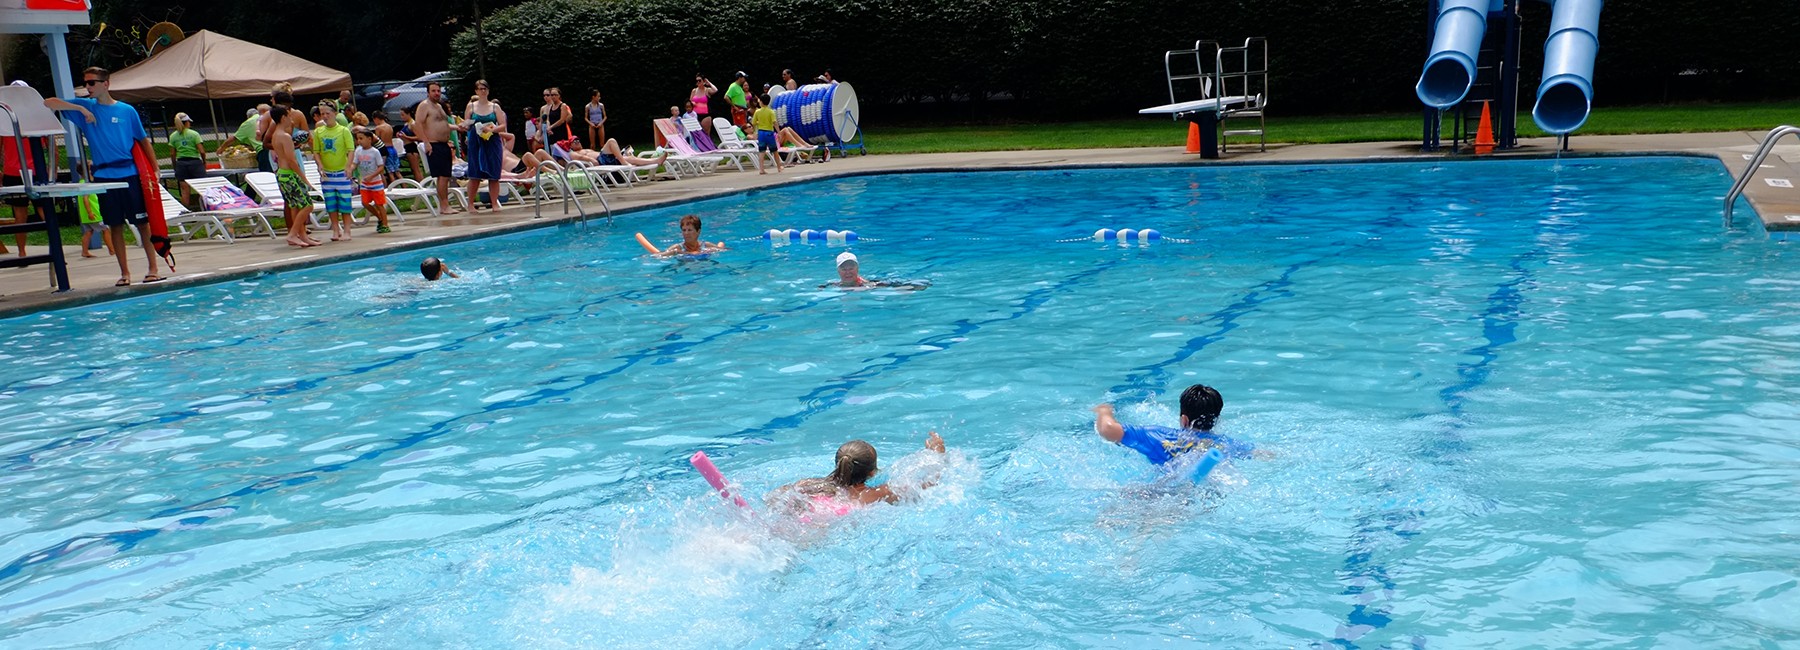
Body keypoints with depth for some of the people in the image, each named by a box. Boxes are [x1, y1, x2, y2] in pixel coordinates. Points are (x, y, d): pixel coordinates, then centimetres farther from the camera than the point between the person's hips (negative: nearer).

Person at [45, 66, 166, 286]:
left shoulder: (127, 110, 6)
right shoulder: (85, 106, 8)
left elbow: (143, 141, 10)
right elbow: (48, 103, 0)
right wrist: (81, 109, -11)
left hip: (129, 173, -1)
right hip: (103, 176, 1)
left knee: (143, 222, 0)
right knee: (115, 225, 5)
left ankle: (153, 268, 5)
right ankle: (124, 272, 10)